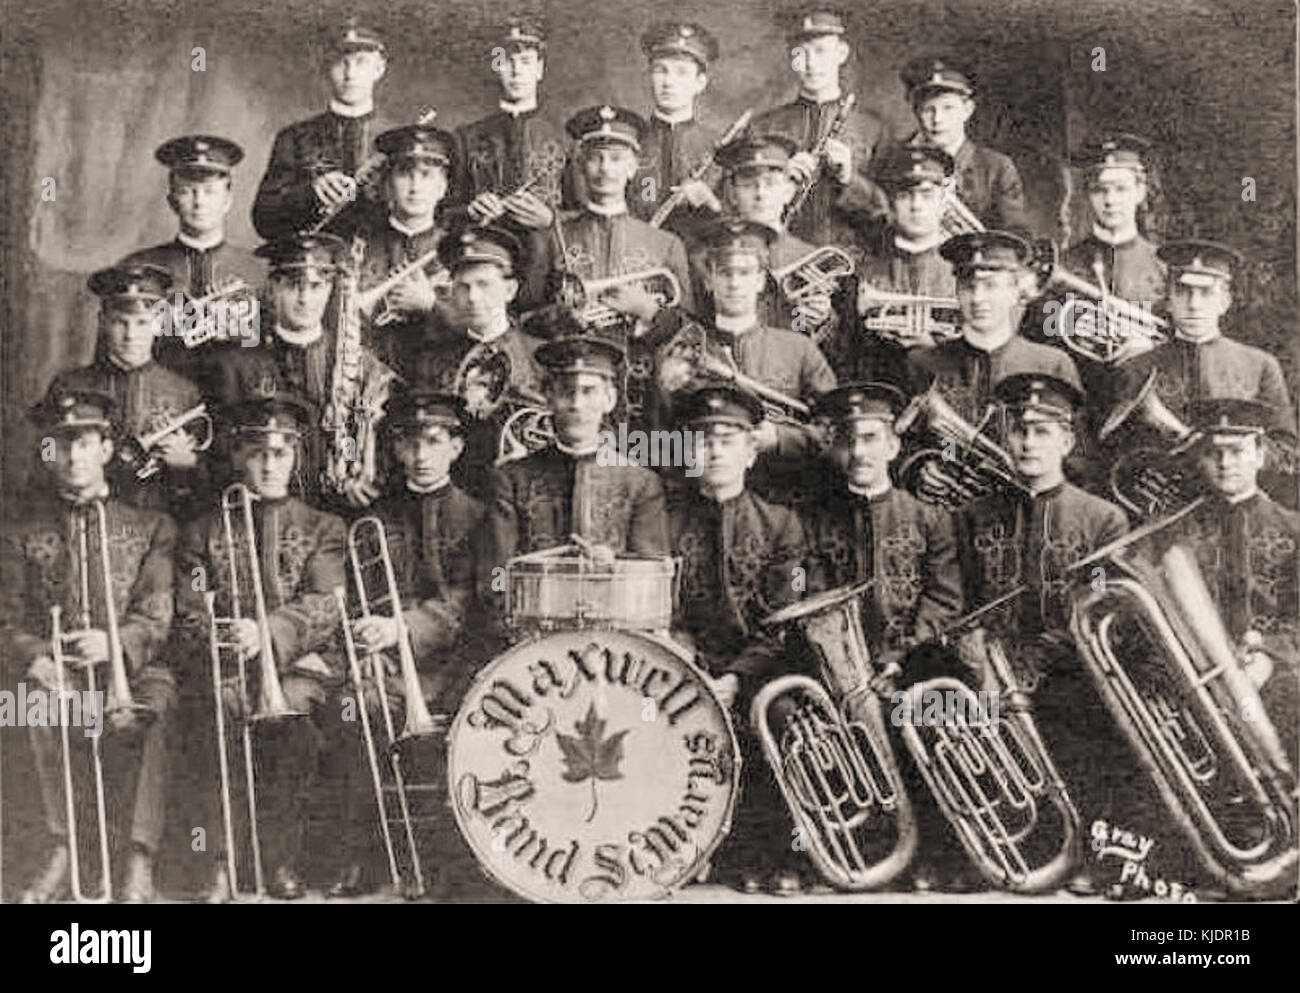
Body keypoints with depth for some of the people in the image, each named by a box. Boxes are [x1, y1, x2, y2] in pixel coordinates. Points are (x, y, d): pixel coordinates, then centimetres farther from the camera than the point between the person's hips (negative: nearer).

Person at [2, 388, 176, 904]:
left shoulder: (148, 523, 12)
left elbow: (156, 617, 2)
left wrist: (114, 644, -21)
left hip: (131, 666, -1)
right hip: (50, 668, 1)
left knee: (139, 715, -35)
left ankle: (137, 864, -31)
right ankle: (60, 851, -23)